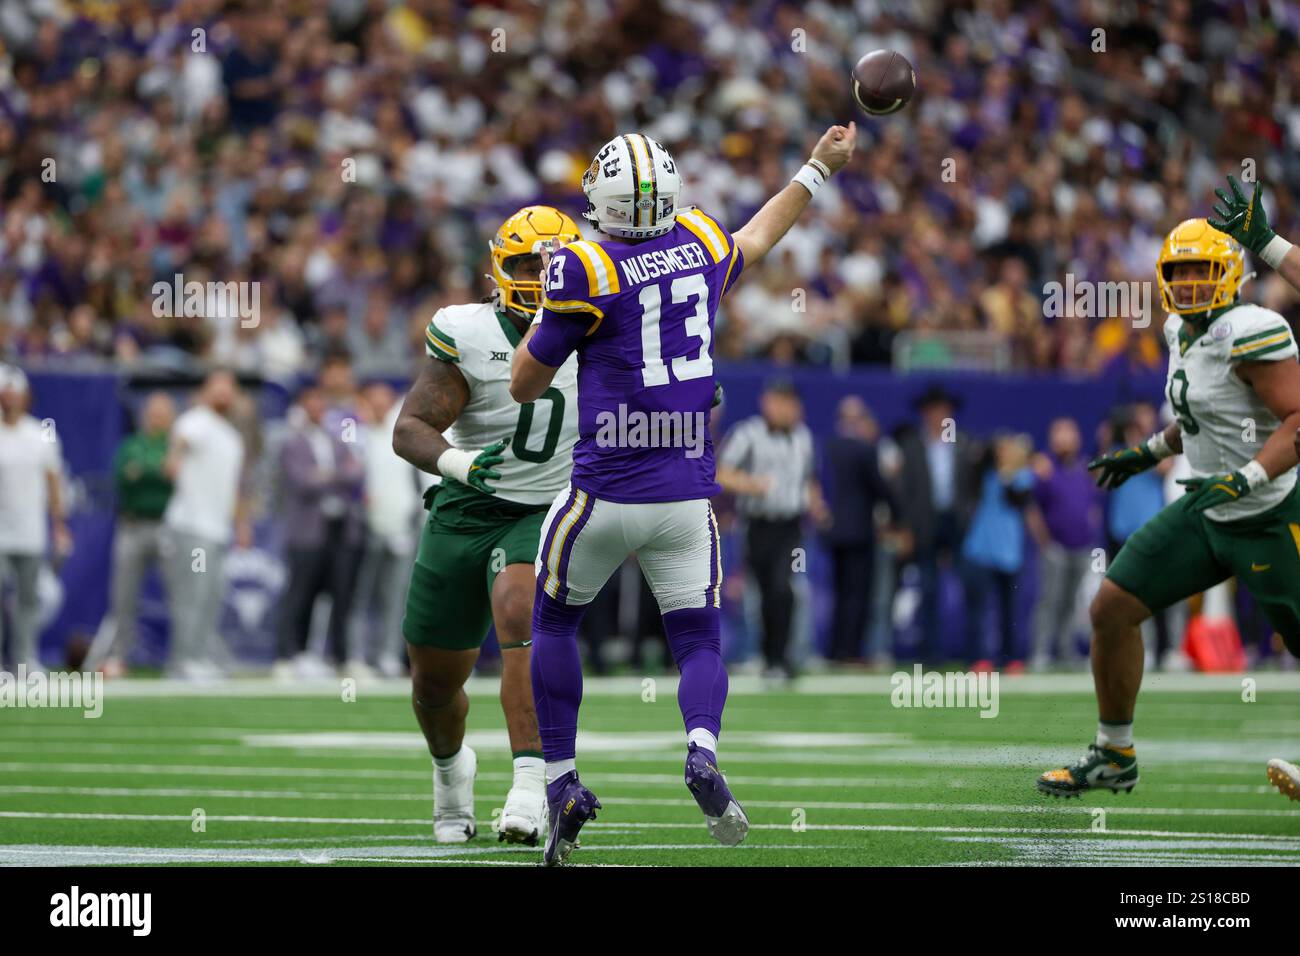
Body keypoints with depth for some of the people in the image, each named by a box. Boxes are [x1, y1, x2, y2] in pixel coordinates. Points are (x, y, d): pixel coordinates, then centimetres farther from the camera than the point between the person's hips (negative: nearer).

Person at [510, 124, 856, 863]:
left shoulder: (587, 273, -11)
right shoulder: (702, 246, 3)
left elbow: (526, 383, -1)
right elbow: (755, 242, 29)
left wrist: (546, 315, 14)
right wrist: (818, 170, 43)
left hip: (604, 492, -3)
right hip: (687, 494, 3)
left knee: (555, 621, 18)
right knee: (699, 640, 10)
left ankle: (563, 783, 13)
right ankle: (703, 748, -21)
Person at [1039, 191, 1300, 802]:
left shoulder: (1250, 332, -21)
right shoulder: (1185, 332, 7)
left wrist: (1243, 480, -31)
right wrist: (1150, 453, 20)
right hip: (1207, 514, 8)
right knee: (1112, 609, 3)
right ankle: (1114, 756, 17)